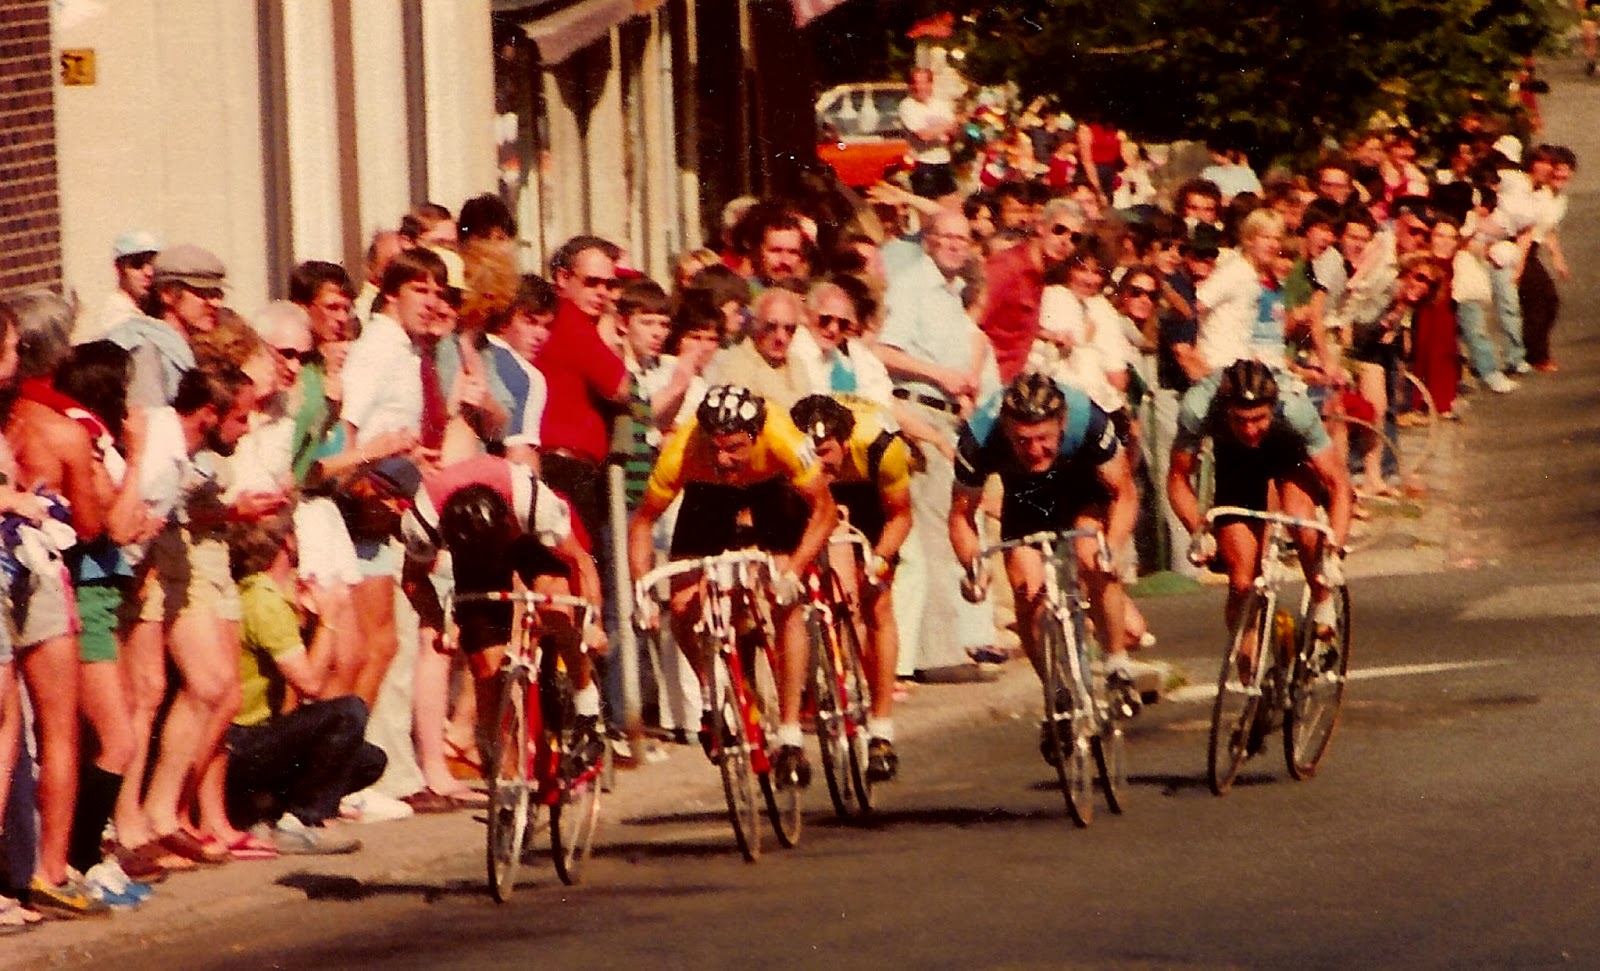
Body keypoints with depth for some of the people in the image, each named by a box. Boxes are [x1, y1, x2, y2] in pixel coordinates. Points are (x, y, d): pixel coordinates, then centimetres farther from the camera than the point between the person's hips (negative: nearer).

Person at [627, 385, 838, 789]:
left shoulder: (782, 438, -41)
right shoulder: (681, 452, -37)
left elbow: (823, 509, -27)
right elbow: (643, 521, -22)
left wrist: (793, 571, -40)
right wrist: (642, 590, -34)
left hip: (772, 484, -1)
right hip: (708, 491, 2)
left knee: (787, 605, -15)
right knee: (684, 606, -12)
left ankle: (790, 737, -10)